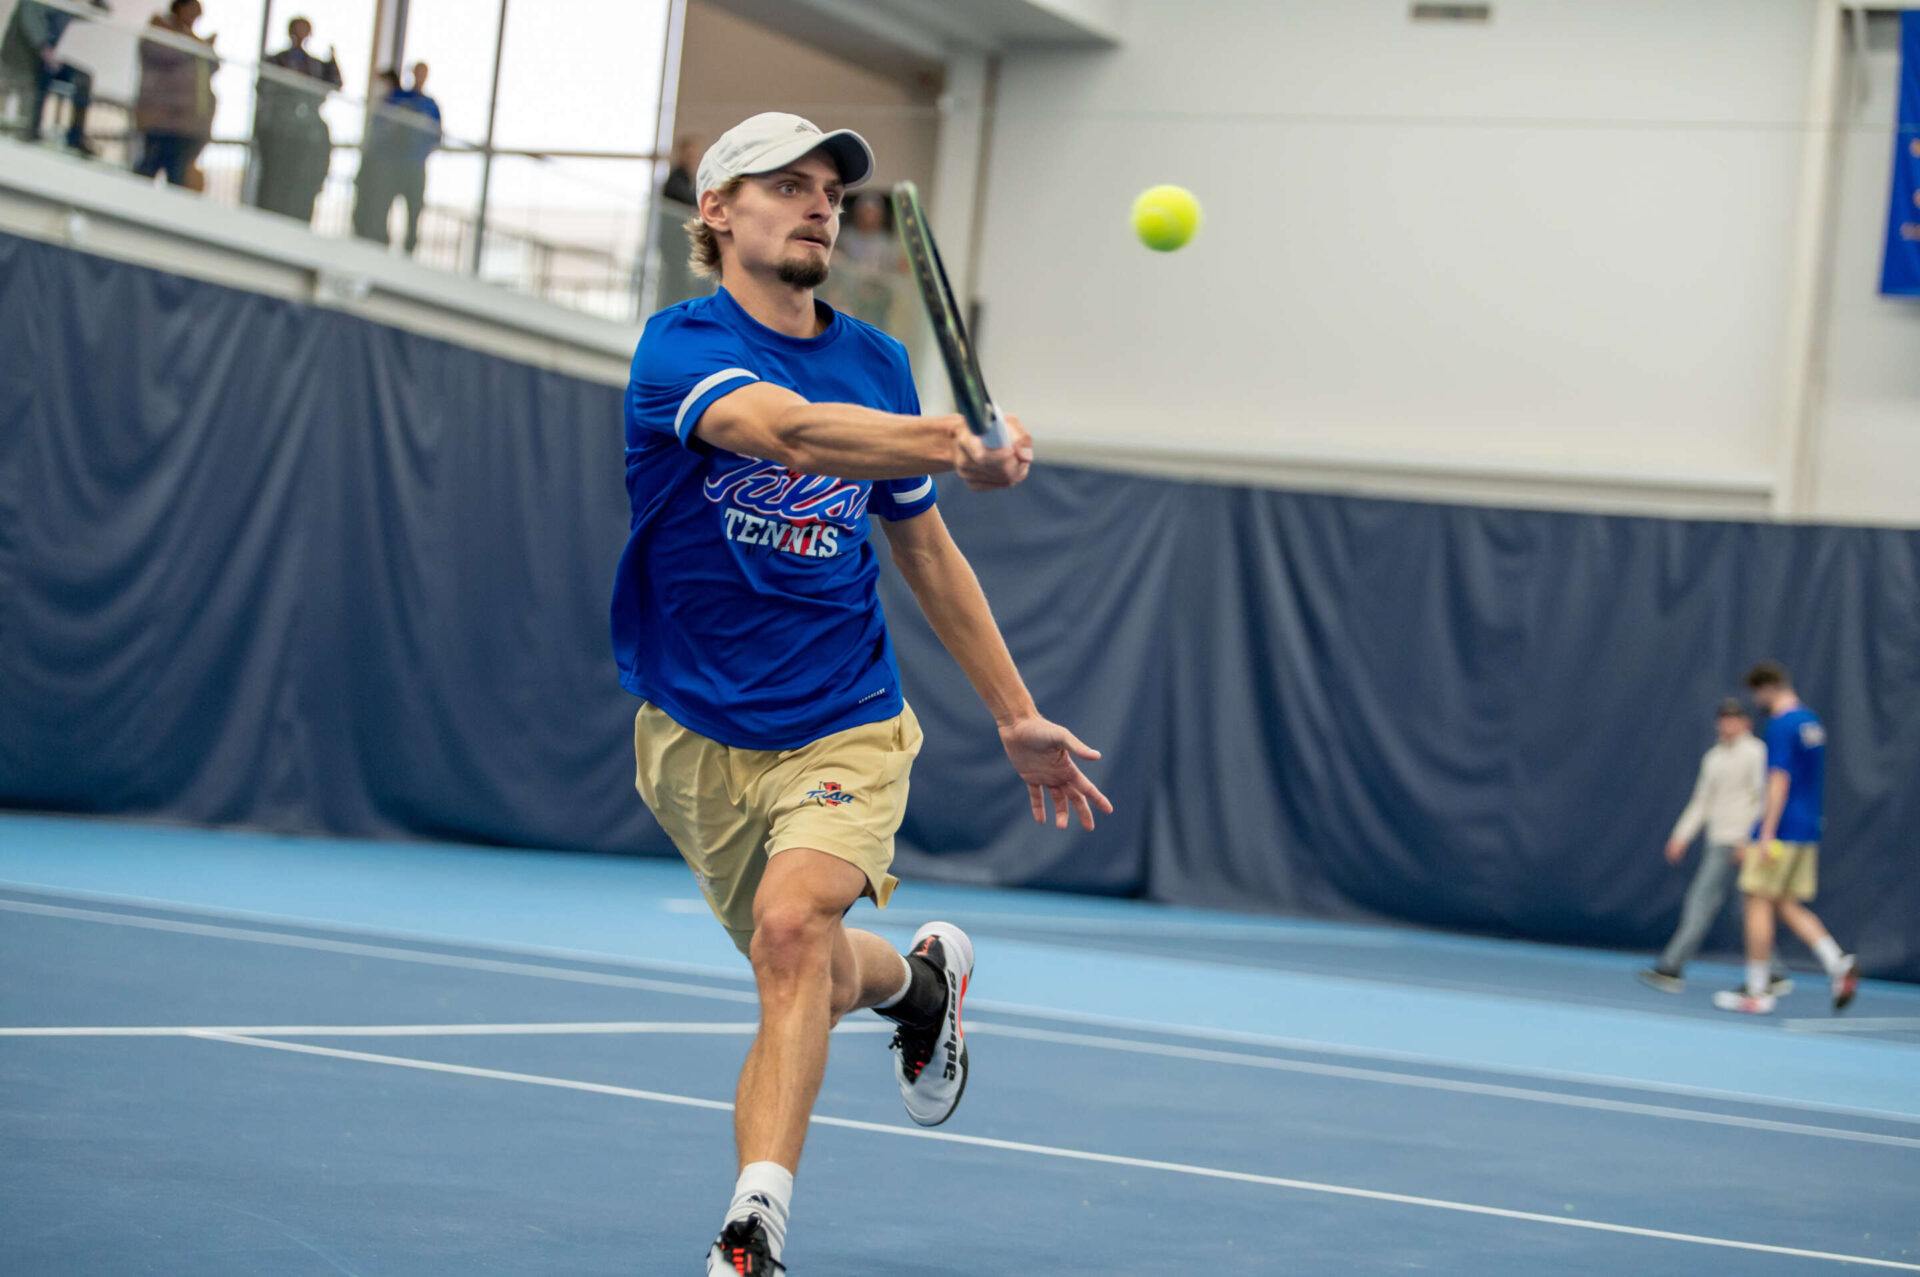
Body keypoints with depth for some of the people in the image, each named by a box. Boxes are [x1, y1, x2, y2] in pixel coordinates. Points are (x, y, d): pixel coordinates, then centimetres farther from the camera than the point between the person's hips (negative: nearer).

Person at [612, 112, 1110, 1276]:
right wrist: (959, 444, -52)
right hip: (698, 735, 0)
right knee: (813, 982, 12)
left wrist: (1018, 717, 15)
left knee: (793, 926, -26)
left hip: (844, 729, 1)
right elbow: (791, 427, -35)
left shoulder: (877, 366, 3)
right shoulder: (680, 346, -12)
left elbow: (927, 551, 15)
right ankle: (923, 978, 46)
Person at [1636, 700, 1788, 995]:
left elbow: (1763, 799, -13)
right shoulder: (1713, 757, 16)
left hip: (1736, 842, -8)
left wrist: (1747, 838, -20)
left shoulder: (1755, 754, -6)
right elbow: (1701, 802, 21)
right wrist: (1682, 835, 12)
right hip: (1716, 843, 8)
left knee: (1702, 901, -11)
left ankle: (1671, 968, -12)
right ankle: (1776, 976, 12)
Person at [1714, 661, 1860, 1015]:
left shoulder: (1782, 725, -13)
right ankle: (1840, 964, -4)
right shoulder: (1811, 722, 16)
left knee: (1759, 903, -3)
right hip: (1808, 831, 9)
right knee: (1789, 906, 12)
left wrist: (1767, 833, -22)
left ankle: (1756, 991, -2)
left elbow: (1780, 780, -20)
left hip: (1781, 830, -9)